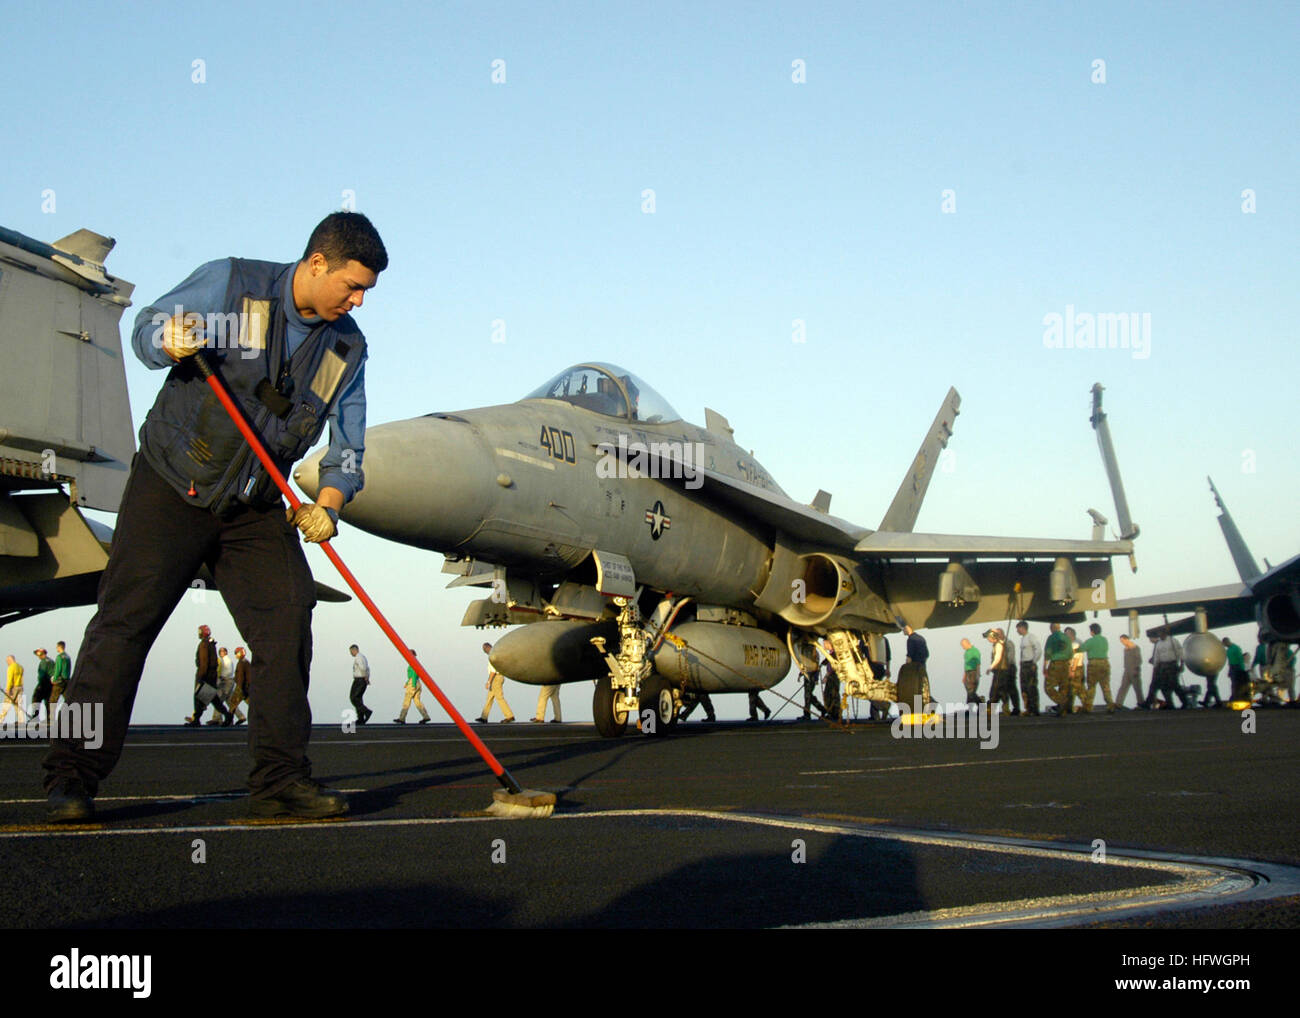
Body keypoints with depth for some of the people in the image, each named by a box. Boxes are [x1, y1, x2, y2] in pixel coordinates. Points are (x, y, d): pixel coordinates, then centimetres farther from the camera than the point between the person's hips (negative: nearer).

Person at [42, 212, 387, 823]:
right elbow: (145, 329, -2)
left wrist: (327, 504, -14)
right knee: (125, 619, -8)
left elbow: (348, 446, 5)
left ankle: (280, 778, 0)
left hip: (256, 508, 4)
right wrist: (170, 342, -26)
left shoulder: (347, 348, 4)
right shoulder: (230, 283, -8)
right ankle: (71, 779, -1)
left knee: (288, 619, -7)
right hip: (171, 489, -4)